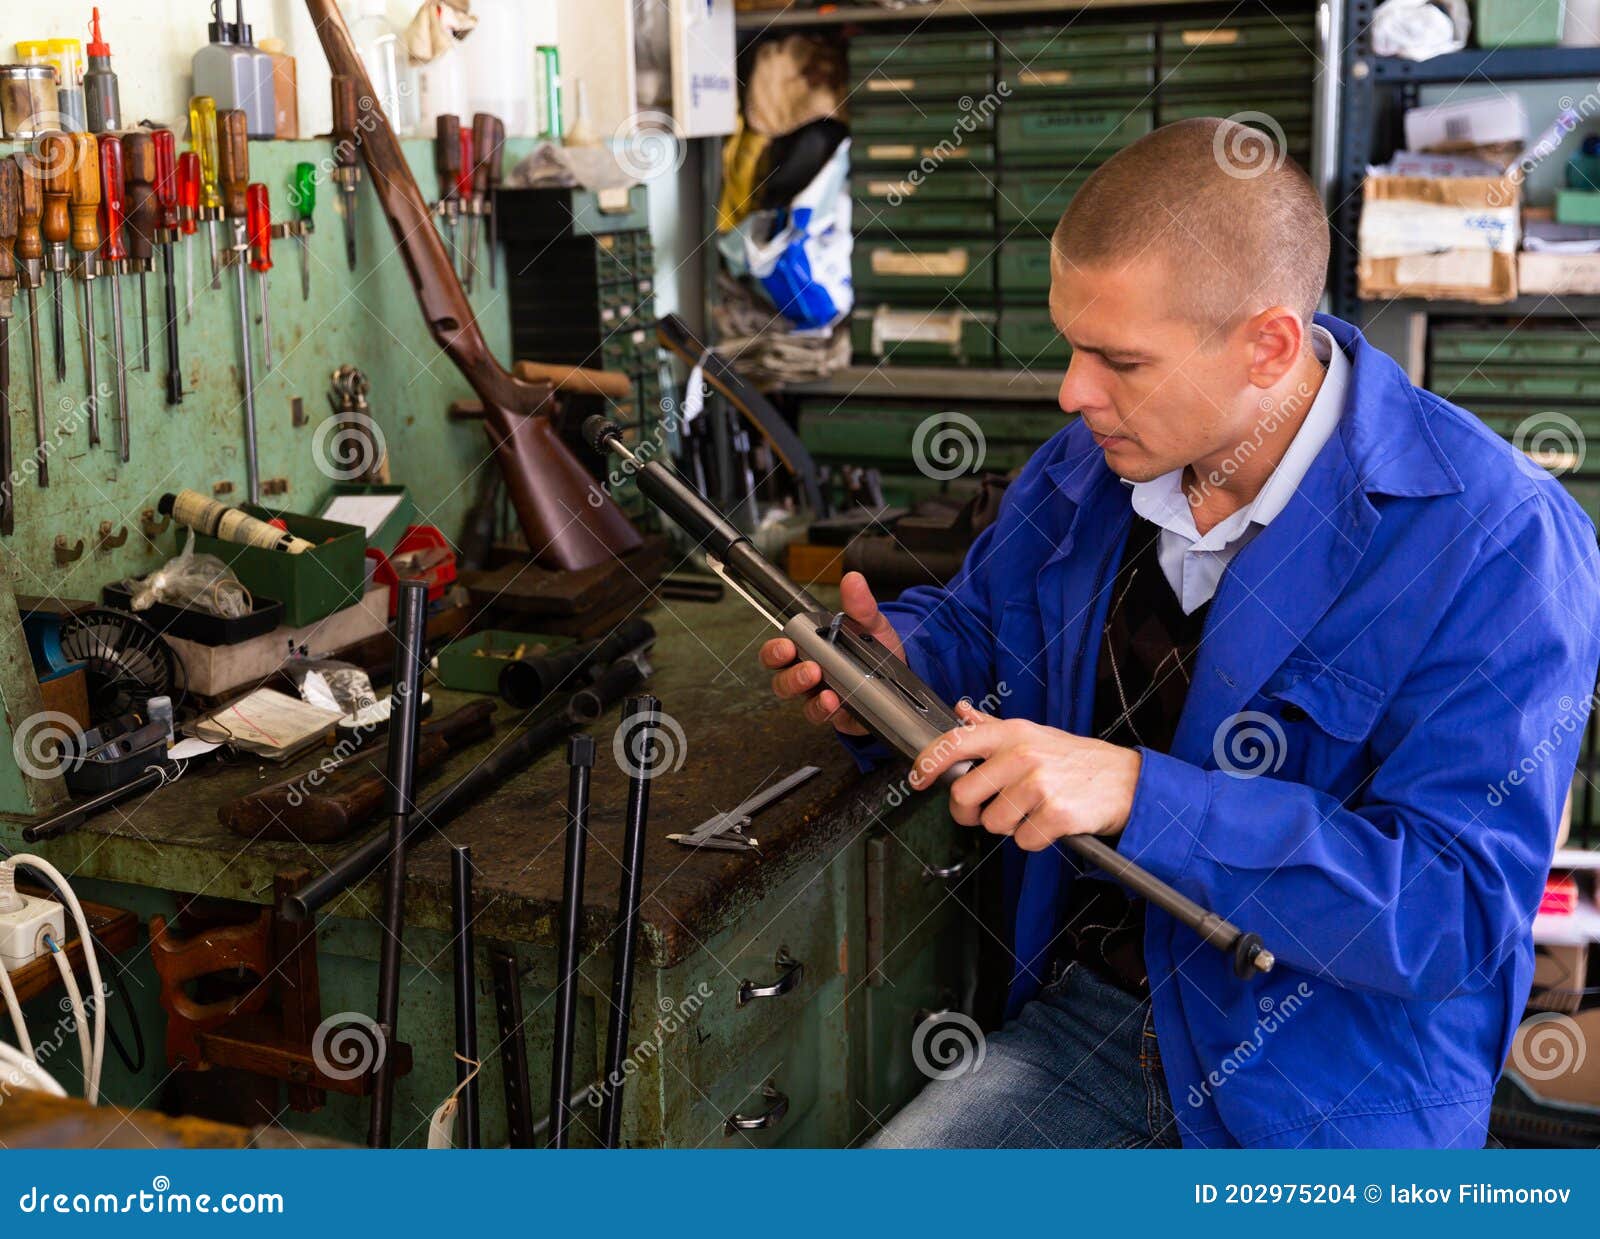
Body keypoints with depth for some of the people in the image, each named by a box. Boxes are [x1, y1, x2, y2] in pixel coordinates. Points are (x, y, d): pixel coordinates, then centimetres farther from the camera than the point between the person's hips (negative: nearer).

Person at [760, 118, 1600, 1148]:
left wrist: (1137, 794, -32)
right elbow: (974, 620, 20)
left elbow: (1461, 913, -25)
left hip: (1327, 1096, -4)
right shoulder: (1089, 466, 1)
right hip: (1087, 1015, 5)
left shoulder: (1501, 541, -20)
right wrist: (896, 665, -6)